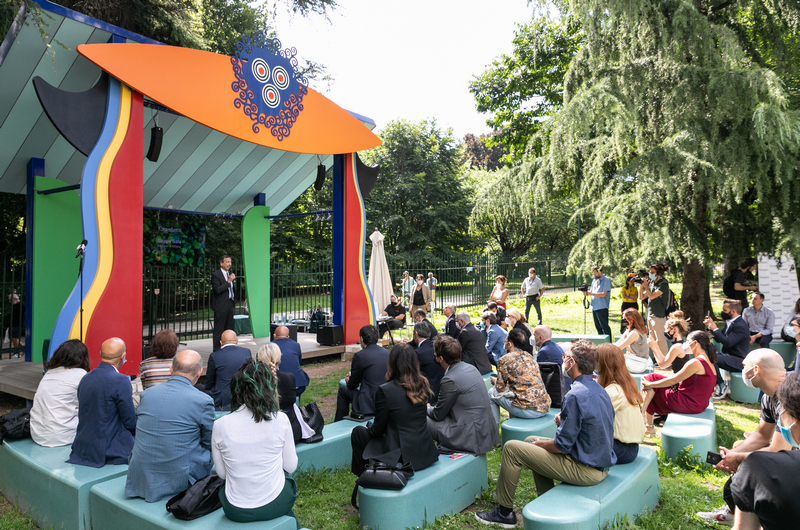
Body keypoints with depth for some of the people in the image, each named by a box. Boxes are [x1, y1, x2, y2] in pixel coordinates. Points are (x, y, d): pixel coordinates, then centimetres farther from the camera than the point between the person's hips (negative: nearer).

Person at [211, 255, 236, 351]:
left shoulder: (229, 272, 11)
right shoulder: (215, 275, -13)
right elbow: (217, 290, -22)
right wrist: (228, 281, -24)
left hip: (230, 305, 8)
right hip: (221, 306, -8)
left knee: (229, 328, 13)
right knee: (218, 329, -2)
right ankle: (217, 350, 5)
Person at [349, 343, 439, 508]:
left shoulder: (385, 391, -19)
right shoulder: (423, 386, -1)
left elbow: (378, 430, -9)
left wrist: (370, 426, 15)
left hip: (401, 457, -6)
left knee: (358, 432, 16)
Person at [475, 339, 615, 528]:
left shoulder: (575, 396, -25)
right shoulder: (600, 390, 4)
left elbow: (562, 445, -22)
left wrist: (541, 443, -3)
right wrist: (565, 419, 3)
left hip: (585, 472, -9)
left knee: (512, 448, -4)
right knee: (530, 440, 22)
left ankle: (504, 512, 9)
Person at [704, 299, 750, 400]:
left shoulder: (740, 326, -19)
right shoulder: (730, 323, 12)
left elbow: (727, 342, -27)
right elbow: (719, 339, 18)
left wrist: (715, 329, -20)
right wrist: (711, 326, 6)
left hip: (737, 361, -10)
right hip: (729, 356, 10)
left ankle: (721, 387, -12)